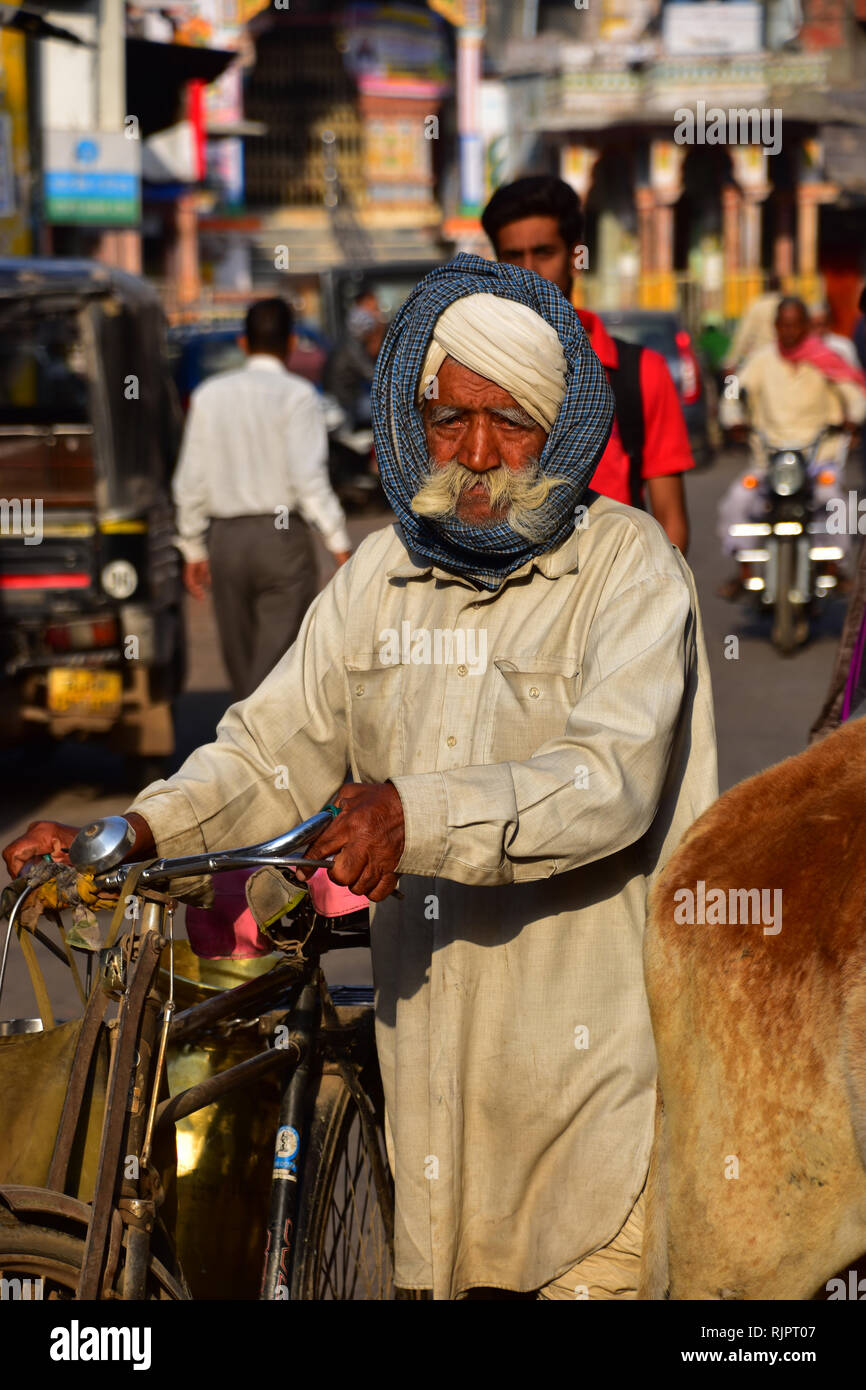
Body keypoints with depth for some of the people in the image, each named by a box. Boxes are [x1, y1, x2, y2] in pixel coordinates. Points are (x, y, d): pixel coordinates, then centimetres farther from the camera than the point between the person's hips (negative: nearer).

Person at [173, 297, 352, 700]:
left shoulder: (210, 394, 8)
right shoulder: (296, 395, -5)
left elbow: (191, 481, 8)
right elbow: (309, 478, -15)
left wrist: (193, 549, 16)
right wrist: (339, 542, -13)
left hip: (226, 538, 4)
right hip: (282, 535, -4)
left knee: (242, 662, 13)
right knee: (278, 658, -5)